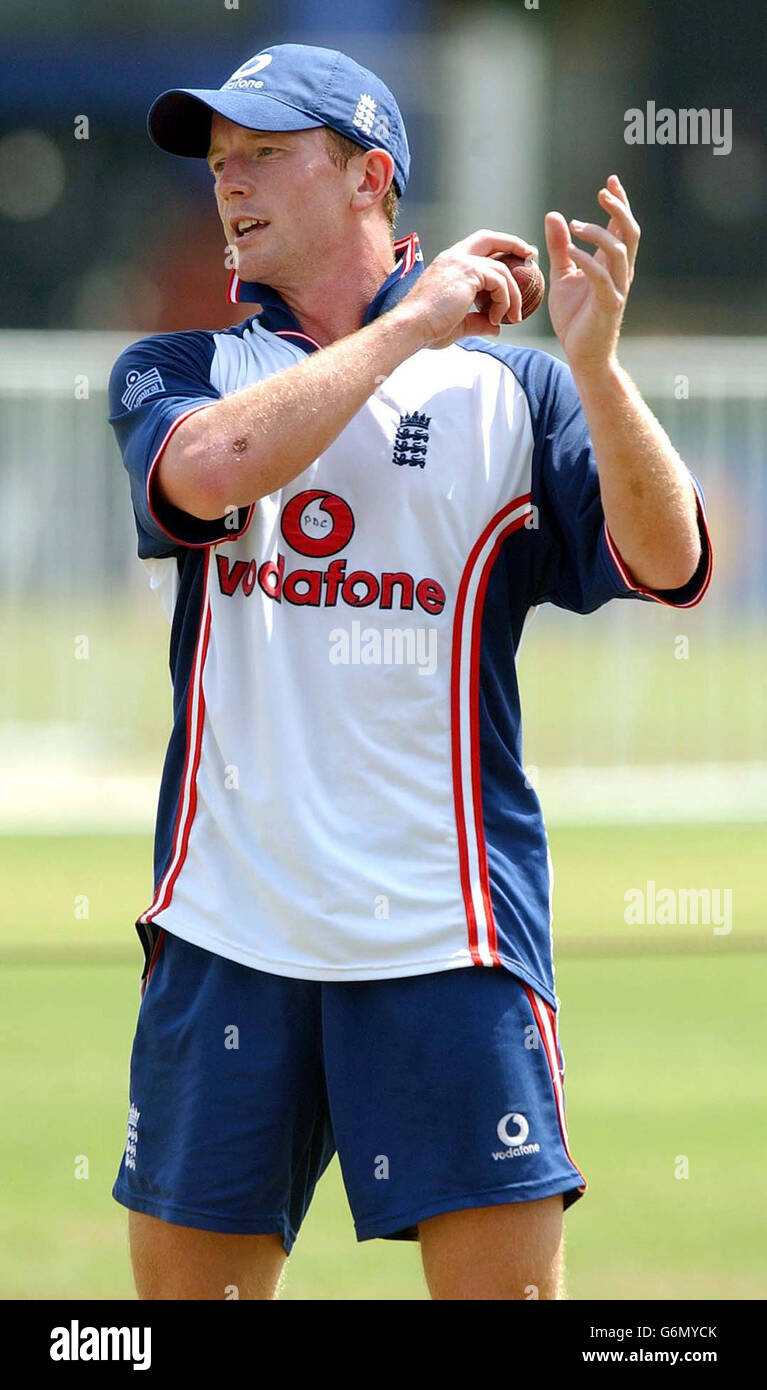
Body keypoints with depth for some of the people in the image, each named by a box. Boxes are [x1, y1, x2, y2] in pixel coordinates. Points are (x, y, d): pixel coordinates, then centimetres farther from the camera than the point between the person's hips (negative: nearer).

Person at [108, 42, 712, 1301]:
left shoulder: (508, 389, 7)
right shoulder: (172, 373, 12)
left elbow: (671, 569, -7)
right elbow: (206, 469, -12)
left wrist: (594, 360, -21)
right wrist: (407, 326, -9)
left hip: (447, 936, -2)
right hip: (226, 934, 2)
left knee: (506, 1283, -8)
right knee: (185, 1278, 5)